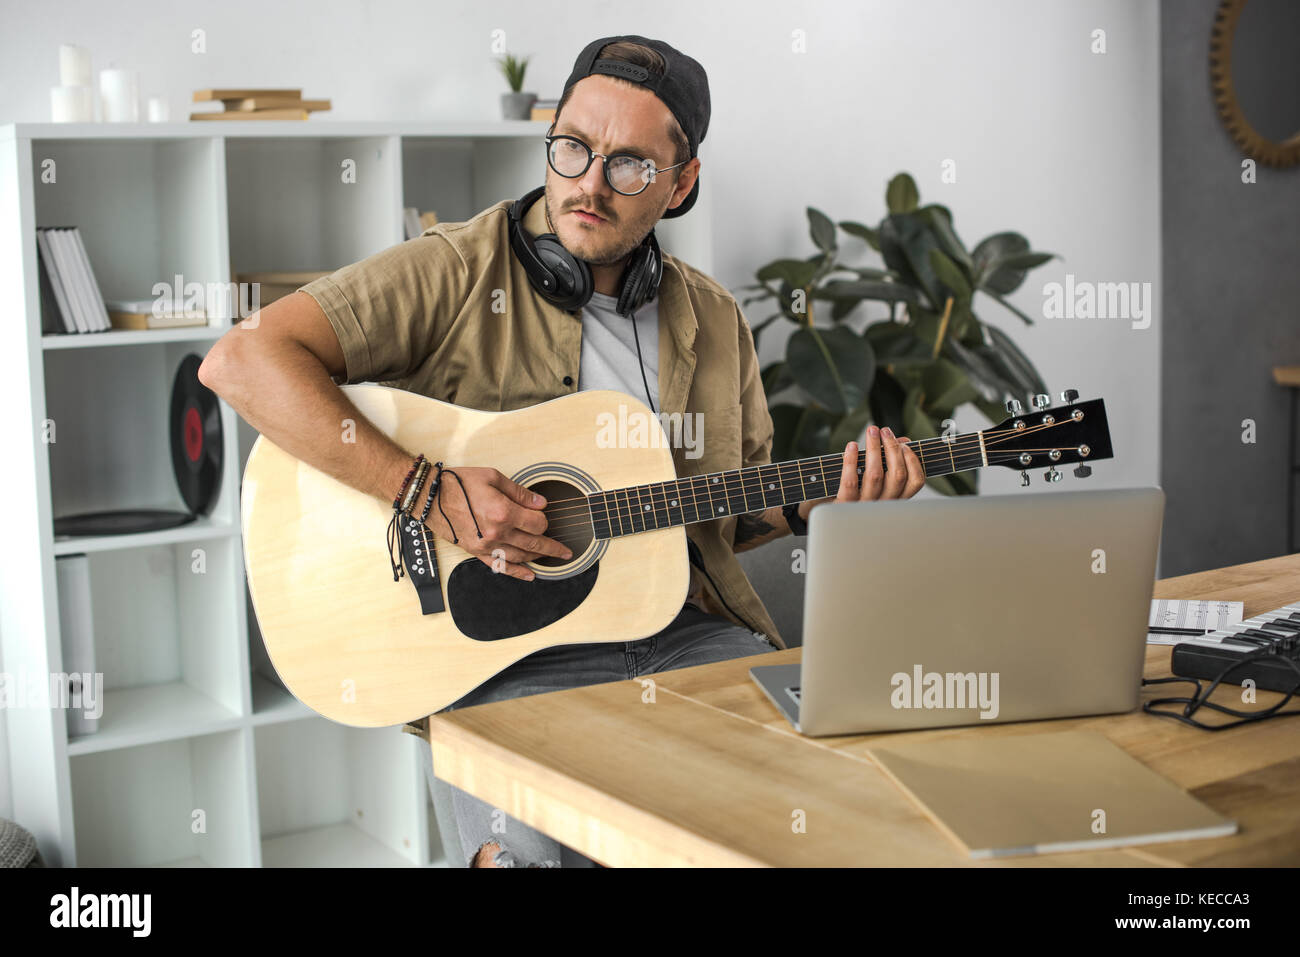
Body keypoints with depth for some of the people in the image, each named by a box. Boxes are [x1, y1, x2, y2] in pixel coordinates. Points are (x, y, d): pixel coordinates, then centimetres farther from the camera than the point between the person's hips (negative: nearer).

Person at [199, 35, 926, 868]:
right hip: (501, 649, -5)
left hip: (688, 631, 5)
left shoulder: (713, 320, 14)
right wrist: (429, 492, -20)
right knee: (534, 841, -31)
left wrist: (820, 503, 2)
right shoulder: (457, 273, -4)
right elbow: (241, 361, -14)